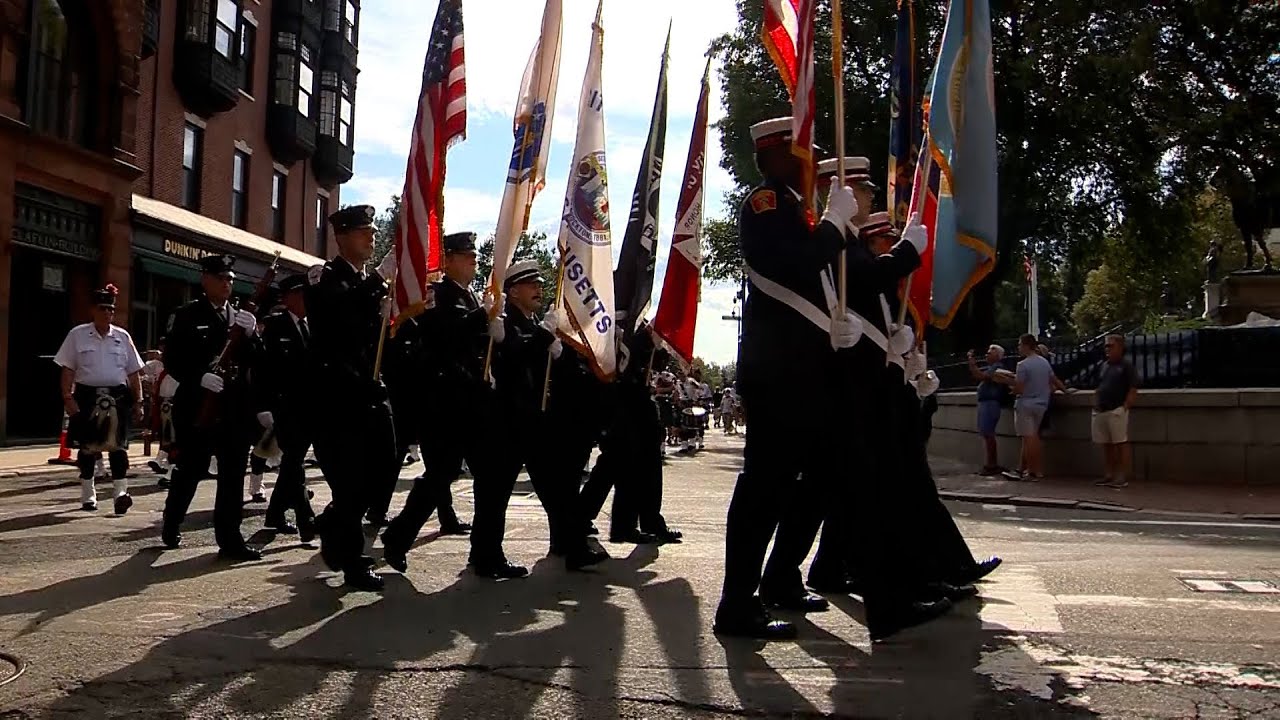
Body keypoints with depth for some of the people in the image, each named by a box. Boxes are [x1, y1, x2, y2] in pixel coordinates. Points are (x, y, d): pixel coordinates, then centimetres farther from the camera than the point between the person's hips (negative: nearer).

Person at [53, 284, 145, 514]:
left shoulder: (122, 337, 8)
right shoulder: (78, 334, 3)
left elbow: (134, 373, 9)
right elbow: (68, 370, 1)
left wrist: (138, 402, 6)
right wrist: (68, 398, -8)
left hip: (118, 396, 1)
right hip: (87, 396, 0)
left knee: (118, 446, -8)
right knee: (87, 447, 7)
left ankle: (121, 493, -13)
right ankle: (88, 497, 19)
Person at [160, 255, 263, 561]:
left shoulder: (243, 318, 13)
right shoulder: (186, 316, 0)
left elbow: (252, 362, 7)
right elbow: (172, 361, -6)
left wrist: (249, 336, -11)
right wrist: (200, 378, -21)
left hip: (235, 407, 4)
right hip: (197, 406, -3)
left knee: (233, 473, 1)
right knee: (190, 470, 8)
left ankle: (230, 539, 5)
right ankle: (171, 526, 31)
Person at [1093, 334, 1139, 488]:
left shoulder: (1126, 365, -4)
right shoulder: (1105, 366, 18)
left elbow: (1133, 390, -9)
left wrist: (1125, 407, -15)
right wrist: (1095, 403, 13)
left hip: (1117, 411, -7)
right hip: (1100, 411, 7)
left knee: (1121, 443, -4)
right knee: (1106, 444, 11)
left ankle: (1123, 477, -2)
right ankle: (1108, 475, 17)